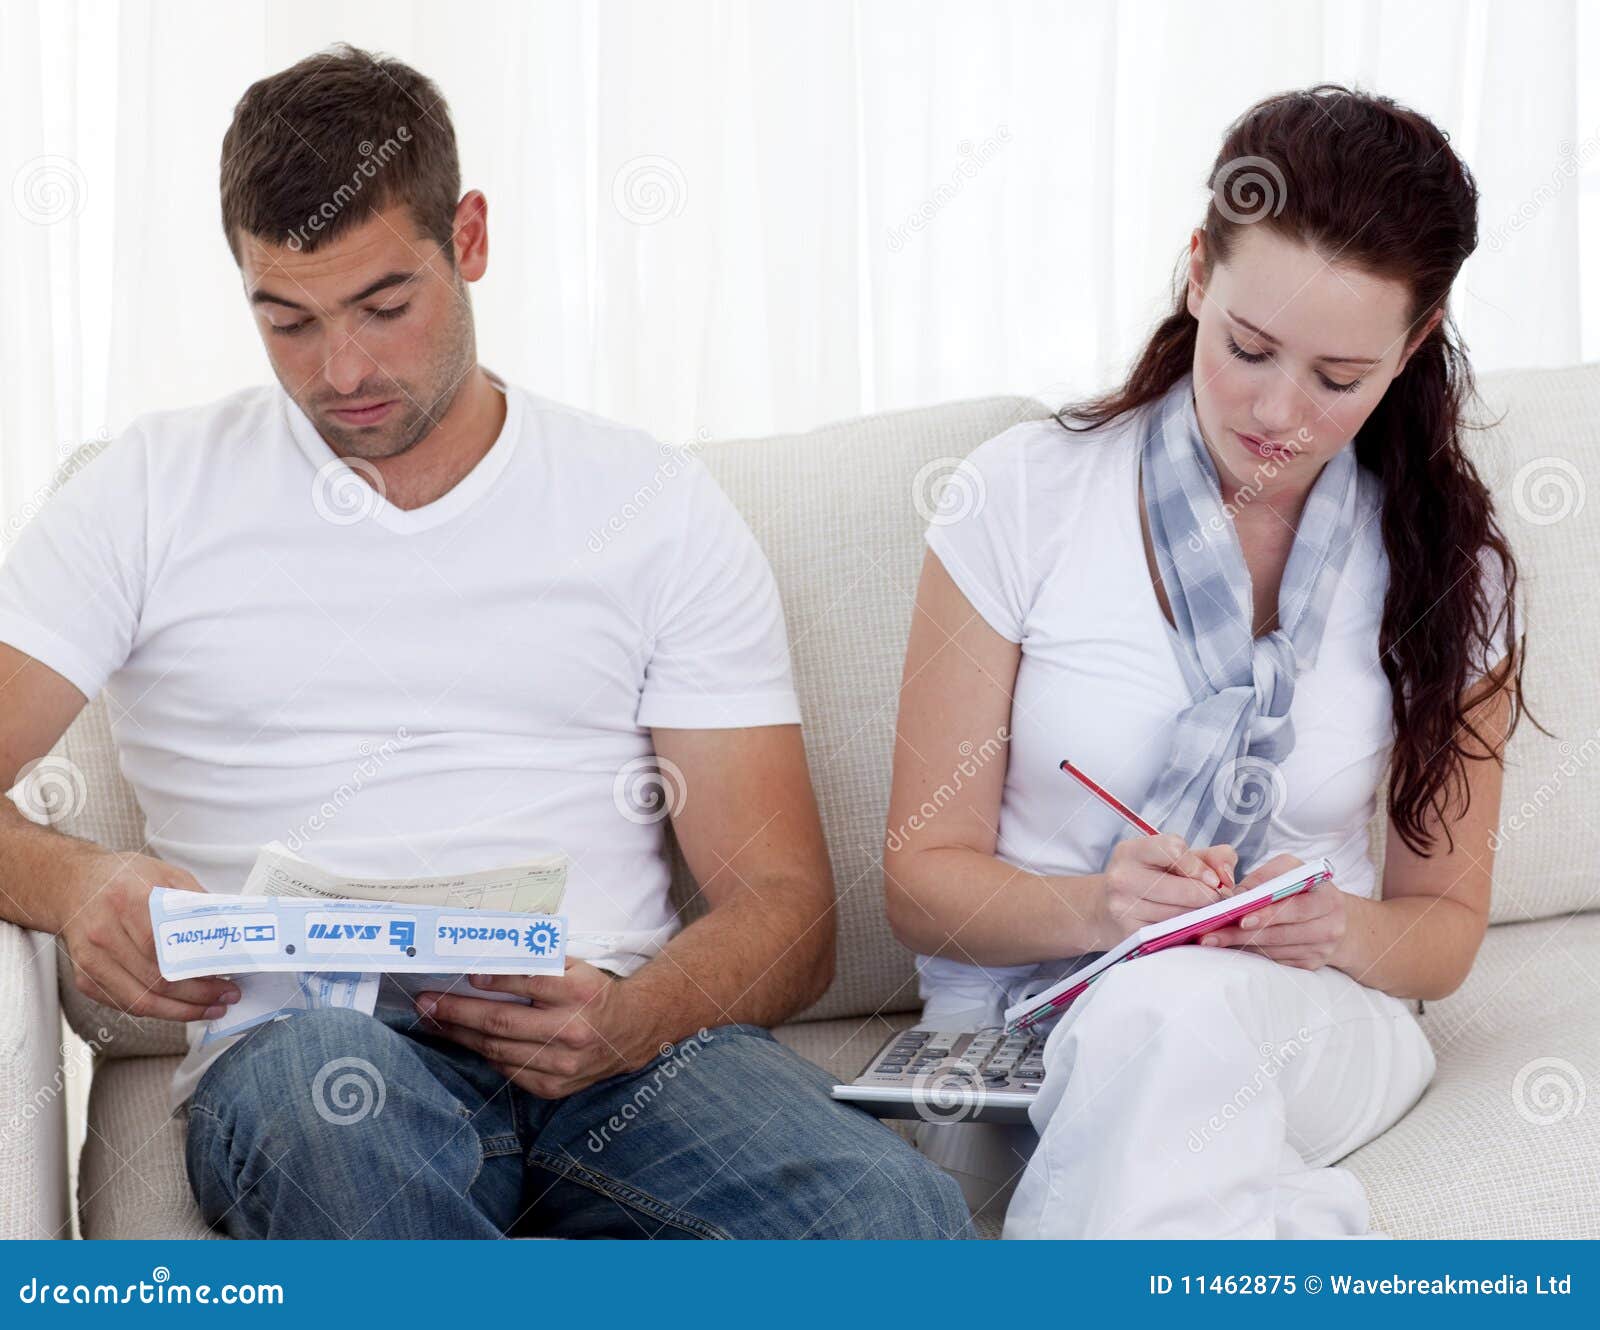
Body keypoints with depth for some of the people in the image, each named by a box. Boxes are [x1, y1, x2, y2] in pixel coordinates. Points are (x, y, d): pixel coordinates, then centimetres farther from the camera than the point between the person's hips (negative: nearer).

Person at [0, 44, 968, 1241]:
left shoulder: (659, 510, 14)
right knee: (326, 1079, -39)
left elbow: (786, 909, 8)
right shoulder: (155, 494, 14)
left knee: (897, 1214, -33)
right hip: (300, 1046, 1)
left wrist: (633, 1019, -14)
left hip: (602, 1040, 0)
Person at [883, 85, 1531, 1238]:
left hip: (1300, 1026, 1)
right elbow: (923, 880, 0)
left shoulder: (1444, 565, 3)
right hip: (1017, 1023, -1)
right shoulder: (1027, 494, -3)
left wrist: (1345, 934, -13)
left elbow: (1445, 923, 11)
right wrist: (1097, 907, -22)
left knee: (1171, 1016, -37)